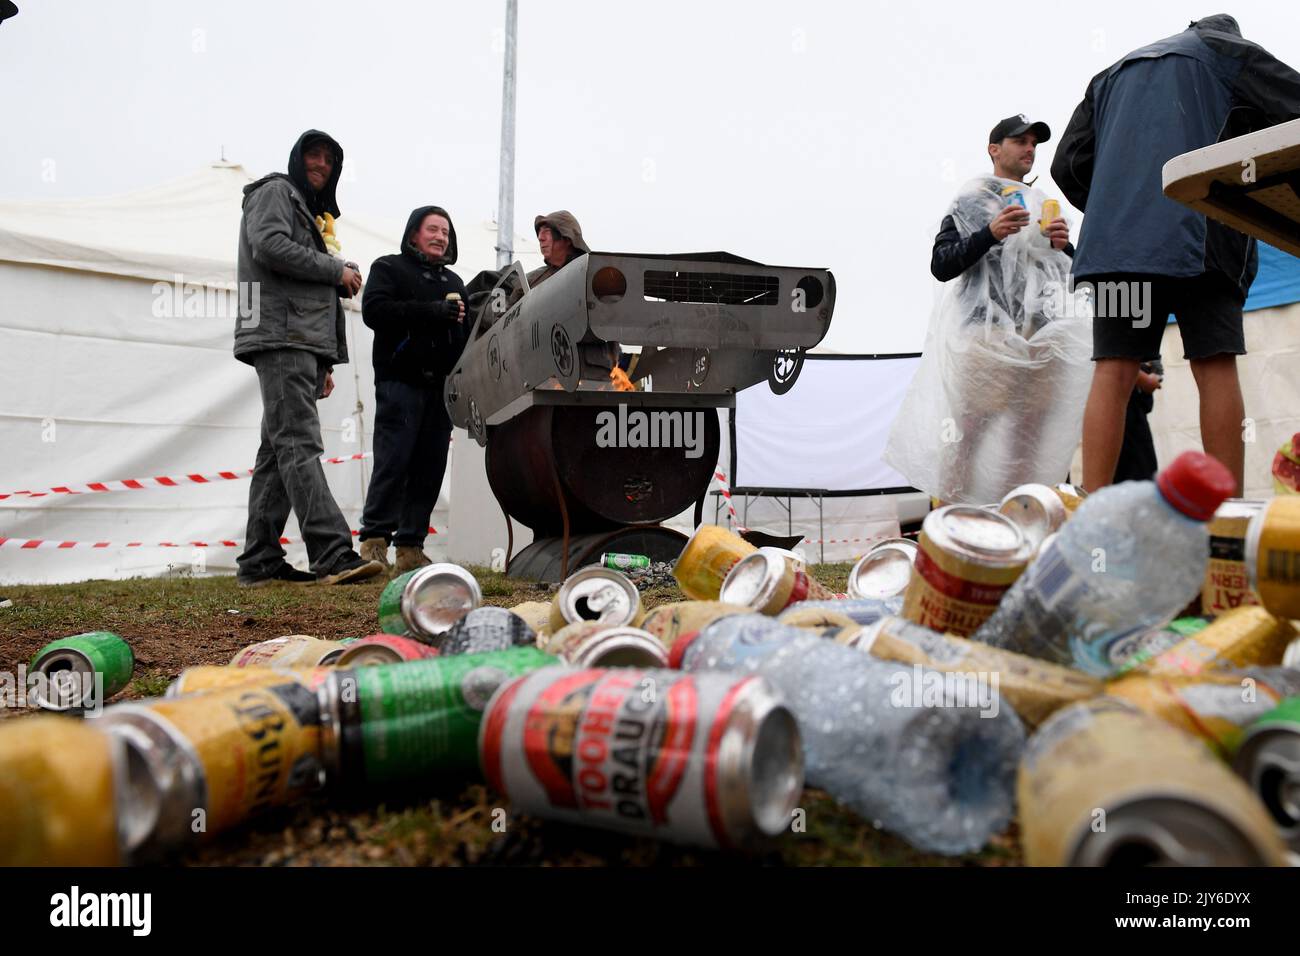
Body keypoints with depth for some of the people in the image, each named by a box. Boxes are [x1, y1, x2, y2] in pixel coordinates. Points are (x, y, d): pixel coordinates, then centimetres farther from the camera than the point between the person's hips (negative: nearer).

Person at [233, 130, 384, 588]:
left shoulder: (308, 211, 32)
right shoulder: (275, 192, 5)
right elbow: (269, 245, -16)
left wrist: (325, 363, 22)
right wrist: (337, 270, -7)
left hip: (303, 345, 10)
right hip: (280, 339, -10)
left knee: (278, 451, 5)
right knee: (299, 446, -18)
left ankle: (259, 562, 6)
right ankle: (334, 554, -28)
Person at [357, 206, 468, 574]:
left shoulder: (453, 282, 27)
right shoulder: (389, 268, 9)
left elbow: (467, 334, 27)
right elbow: (374, 310, -9)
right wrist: (430, 311, -15)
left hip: (441, 388, 5)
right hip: (400, 381, -5)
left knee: (430, 468, 0)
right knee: (393, 462, -12)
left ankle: (410, 547, 3)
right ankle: (374, 540, -5)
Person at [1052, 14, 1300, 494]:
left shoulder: (1110, 76, 28)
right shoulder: (1227, 48, 18)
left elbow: (1067, 167, 20)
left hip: (1116, 238, 3)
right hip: (1198, 235, -3)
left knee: (1113, 372, -5)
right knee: (1215, 368, -4)